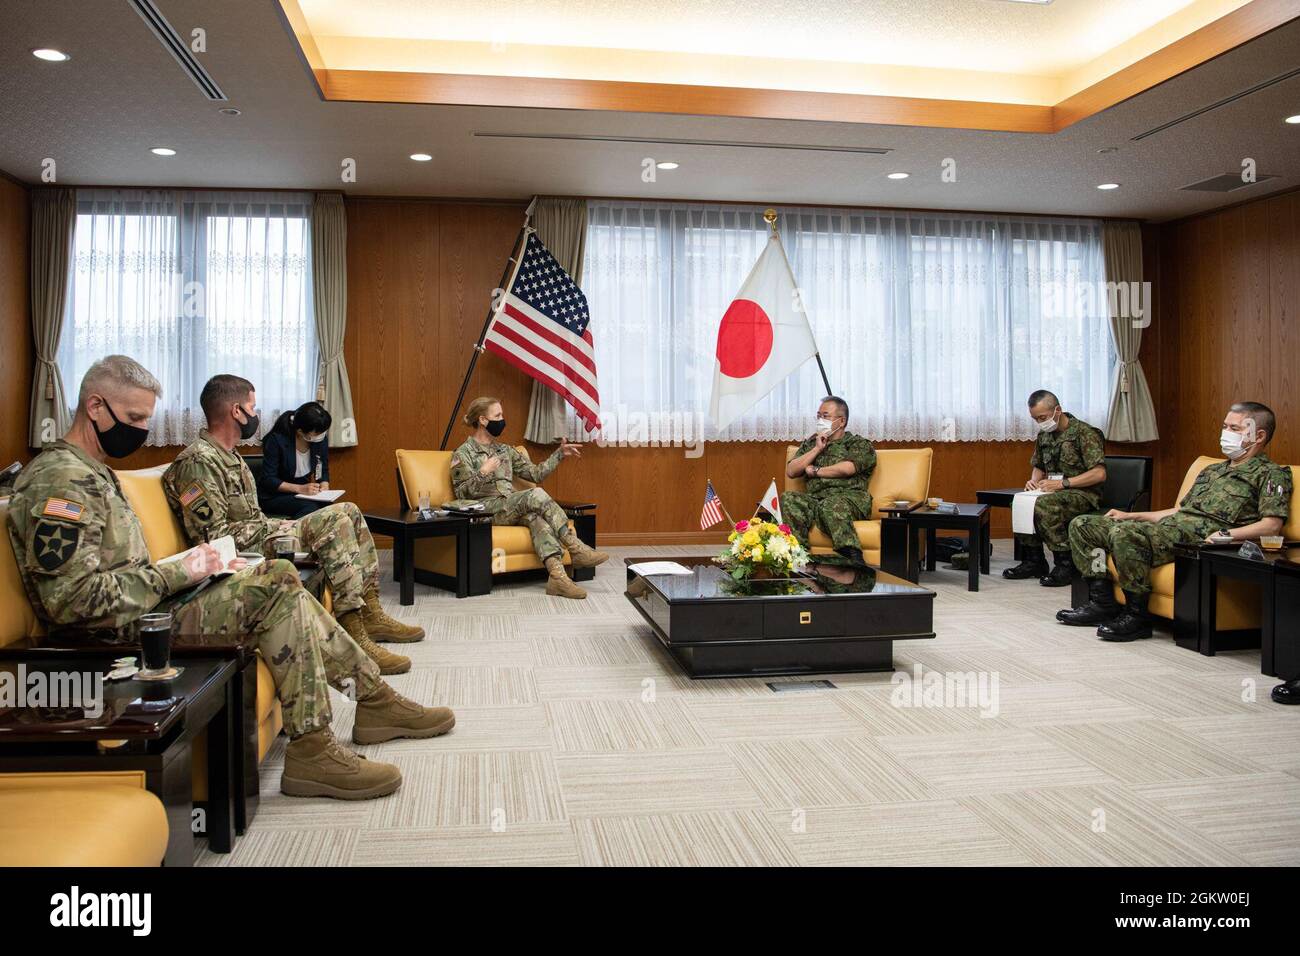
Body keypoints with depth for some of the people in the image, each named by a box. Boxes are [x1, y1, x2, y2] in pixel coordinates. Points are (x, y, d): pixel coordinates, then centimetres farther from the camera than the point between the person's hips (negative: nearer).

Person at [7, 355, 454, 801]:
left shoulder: (92, 473, 18)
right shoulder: (61, 480, -15)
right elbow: (70, 599, -24)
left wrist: (201, 569, 6)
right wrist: (177, 572, -17)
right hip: (122, 637, -10)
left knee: (279, 582, 6)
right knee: (277, 582, -19)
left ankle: (374, 698, 10)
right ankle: (311, 750, -18)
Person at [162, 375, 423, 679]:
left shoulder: (230, 457, 18)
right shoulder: (198, 462, -15)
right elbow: (212, 538, -21)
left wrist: (277, 526, 5)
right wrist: (271, 528, -15)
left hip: (259, 536, 11)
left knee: (347, 512, 3)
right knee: (336, 523, -24)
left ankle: (370, 614, 1)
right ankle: (353, 636, -26)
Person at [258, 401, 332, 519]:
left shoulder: (321, 439, -2)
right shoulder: (277, 440, -17)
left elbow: (324, 471, 11)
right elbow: (268, 480, -16)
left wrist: (324, 486, -11)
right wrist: (300, 488, -26)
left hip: (306, 495, 5)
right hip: (274, 496, -5)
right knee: (310, 507, -34)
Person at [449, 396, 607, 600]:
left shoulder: (505, 450, 24)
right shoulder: (463, 453, 6)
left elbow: (536, 474, 23)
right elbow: (461, 493, -3)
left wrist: (559, 453, 16)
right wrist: (483, 473, -17)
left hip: (513, 510, 5)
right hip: (485, 511, -5)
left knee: (535, 516, -34)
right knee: (536, 495, -30)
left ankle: (557, 575, -52)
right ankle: (576, 549, -30)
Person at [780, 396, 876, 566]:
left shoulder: (859, 444, 14)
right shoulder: (809, 443, 28)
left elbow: (847, 469, -8)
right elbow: (790, 471, 14)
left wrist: (815, 471, 5)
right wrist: (817, 449, 8)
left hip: (849, 496, -4)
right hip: (815, 498, 4)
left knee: (832, 505, -40)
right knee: (789, 499, -28)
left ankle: (854, 559, -51)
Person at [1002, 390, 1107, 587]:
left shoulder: (1084, 432, -11)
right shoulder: (1043, 435, 12)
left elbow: (1099, 474, -18)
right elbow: (1038, 466, 27)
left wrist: (1063, 483, -23)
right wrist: (1034, 480, 3)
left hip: (1083, 494, -7)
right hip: (1054, 493, 7)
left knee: (1043, 505, -34)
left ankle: (1065, 565, -24)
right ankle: (1033, 561, -11)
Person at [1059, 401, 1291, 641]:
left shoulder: (1271, 473, 6)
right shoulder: (1212, 470, 31)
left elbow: (1273, 524, -7)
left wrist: (1228, 534, -23)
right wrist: (1131, 516, 20)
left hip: (1201, 536, -9)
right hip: (1168, 526, 9)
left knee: (1124, 532, -36)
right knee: (1082, 525, 0)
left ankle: (1137, 616, -24)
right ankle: (1102, 601, -5)